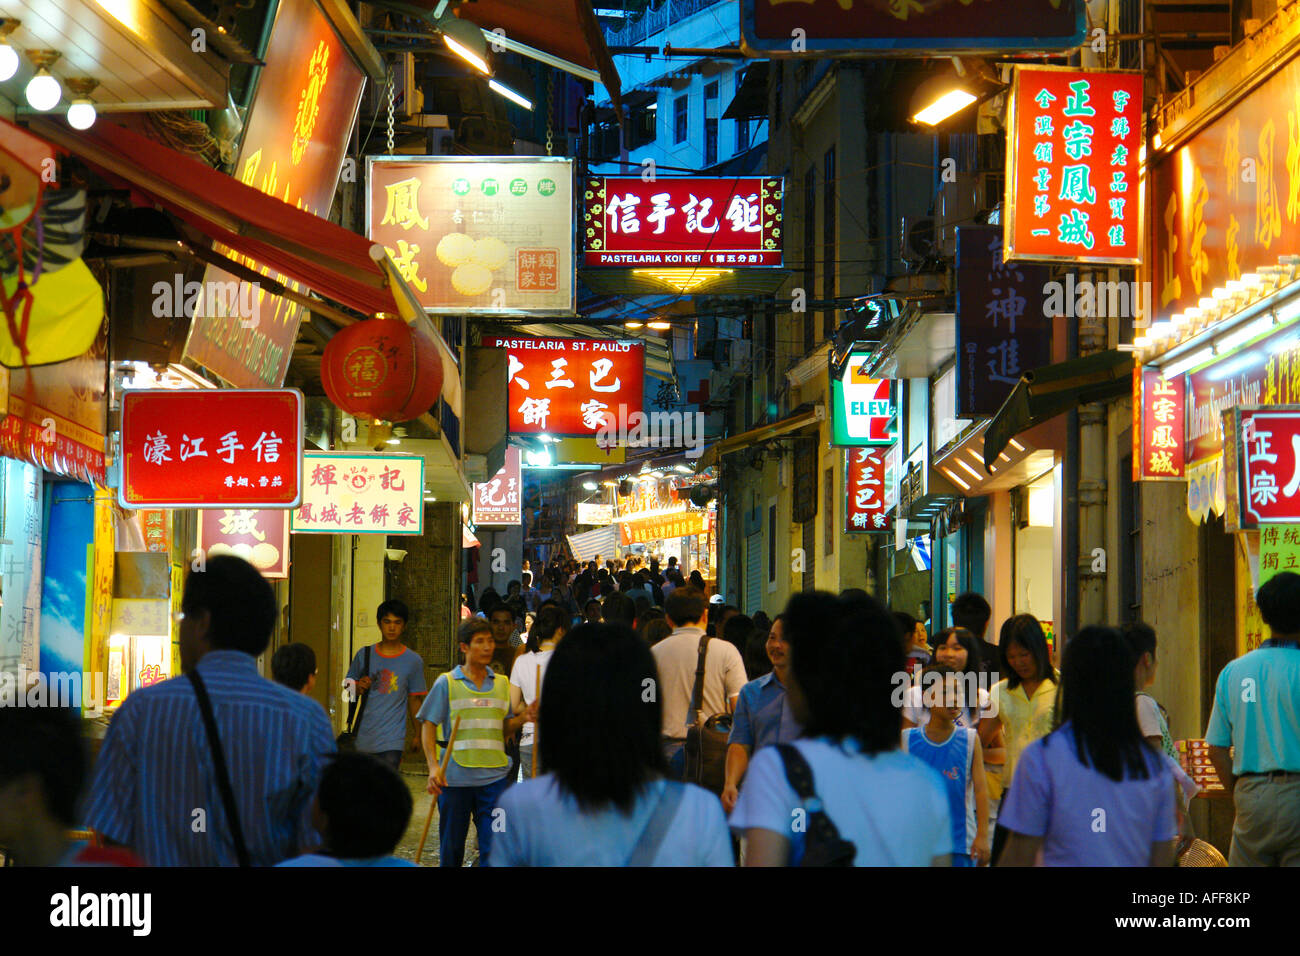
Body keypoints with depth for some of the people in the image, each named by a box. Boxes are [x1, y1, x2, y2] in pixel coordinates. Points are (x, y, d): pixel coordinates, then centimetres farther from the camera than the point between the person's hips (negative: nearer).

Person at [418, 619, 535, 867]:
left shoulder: (501, 684, 11)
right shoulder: (446, 683, 1)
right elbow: (429, 726, 1)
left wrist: (523, 718, -3)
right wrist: (433, 766, -10)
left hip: (493, 775, 2)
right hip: (455, 778, -2)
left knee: (494, 847, -5)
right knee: (451, 848, 7)